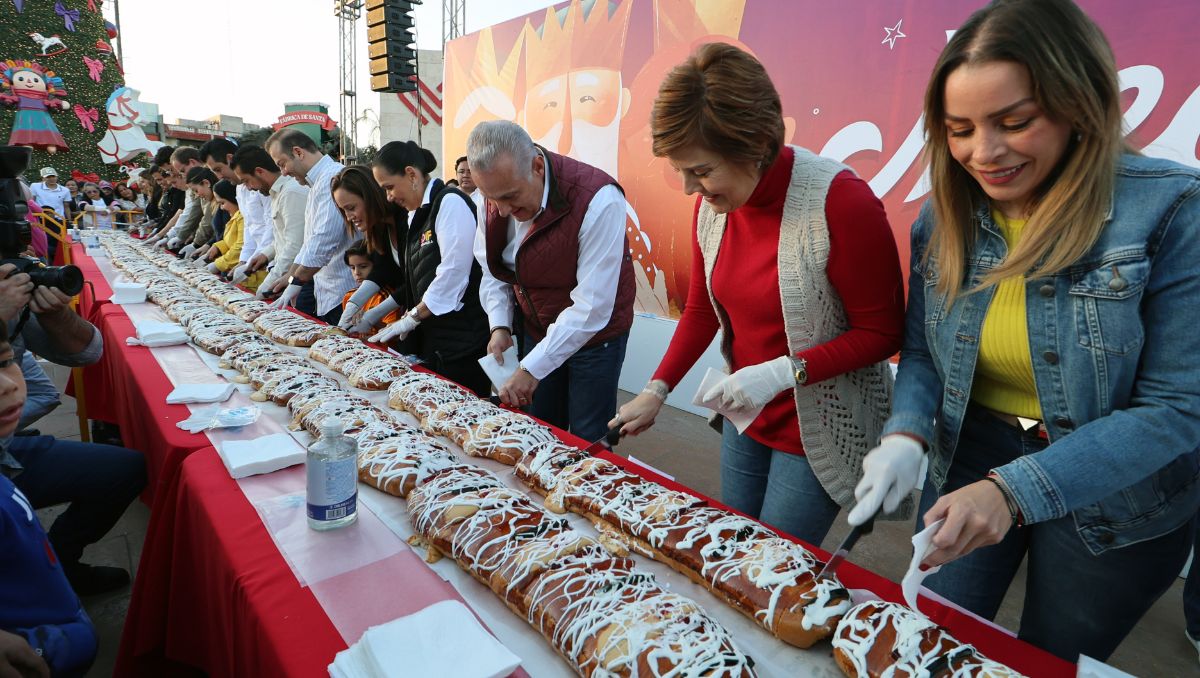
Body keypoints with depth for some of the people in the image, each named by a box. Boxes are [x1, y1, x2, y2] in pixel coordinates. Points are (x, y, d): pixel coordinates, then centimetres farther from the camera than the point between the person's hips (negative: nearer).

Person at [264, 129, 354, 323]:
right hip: (325, 293, 10)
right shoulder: (317, 183, 19)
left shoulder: (333, 178, -16)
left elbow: (324, 240, -23)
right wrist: (290, 277, 22)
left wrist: (296, 281, -17)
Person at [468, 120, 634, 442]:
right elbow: (493, 270, 6)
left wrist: (532, 368, -27)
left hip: (595, 335, -5)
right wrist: (500, 325, -10)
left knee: (586, 443, 4)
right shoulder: (496, 195, -8)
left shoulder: (598, 200, -29)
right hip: (535, 329, 5)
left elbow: (591, 308, -29)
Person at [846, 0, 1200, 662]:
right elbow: (920, 352, -1)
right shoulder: (944, 216, -8)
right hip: (969, 459, 3)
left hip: (1113, 507, -2)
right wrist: (905, 435, -21)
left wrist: (1016, 492, -32)